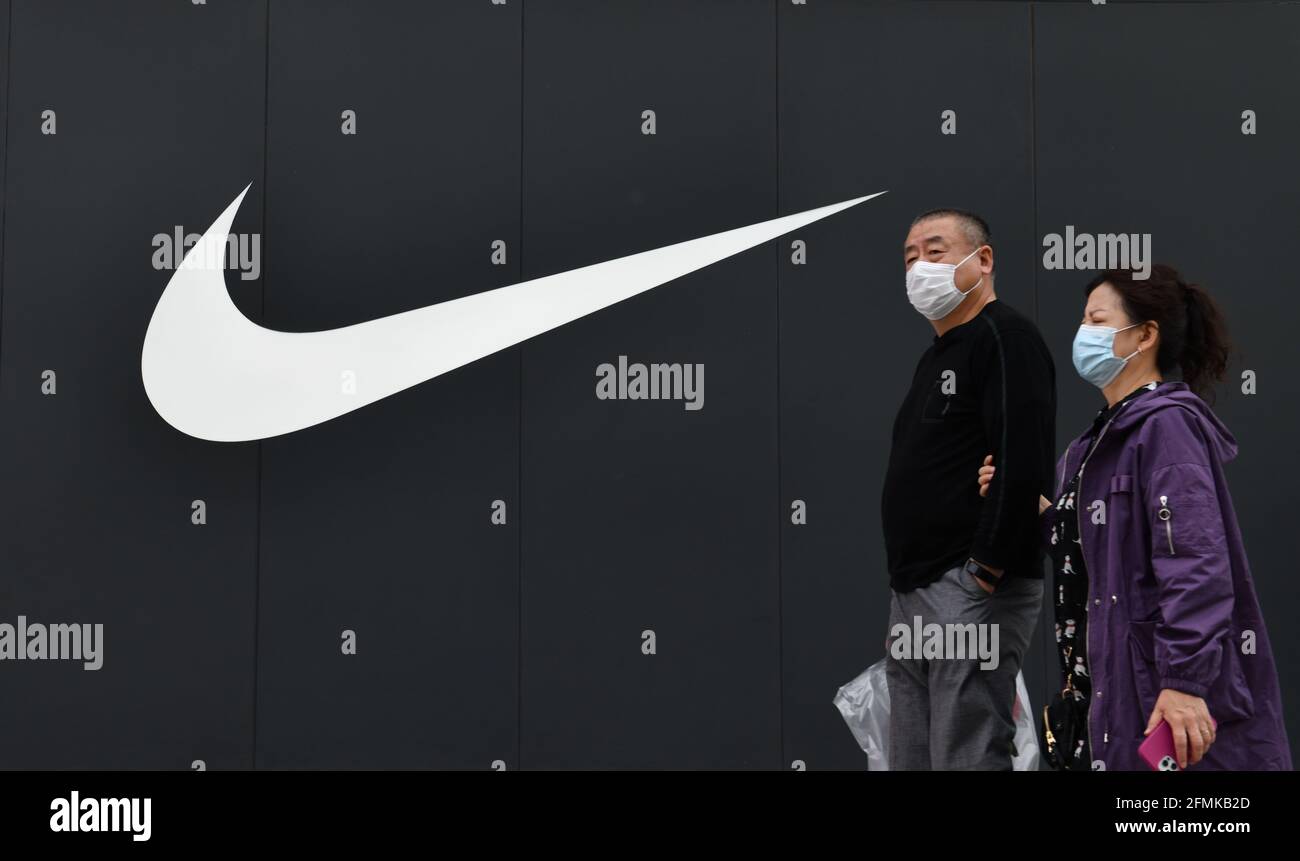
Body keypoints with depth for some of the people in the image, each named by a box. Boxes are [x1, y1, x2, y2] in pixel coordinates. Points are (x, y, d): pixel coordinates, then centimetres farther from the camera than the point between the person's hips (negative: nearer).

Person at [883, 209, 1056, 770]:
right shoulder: (936, 356, 22)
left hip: (972, 591, -10)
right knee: (912, 759, 11)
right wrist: (904, 588, 17)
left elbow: (1024, 462, -20)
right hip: (914, 595, 10)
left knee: (967, 757, -10)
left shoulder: (1004, 338, -8)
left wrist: (987, 568, -20)